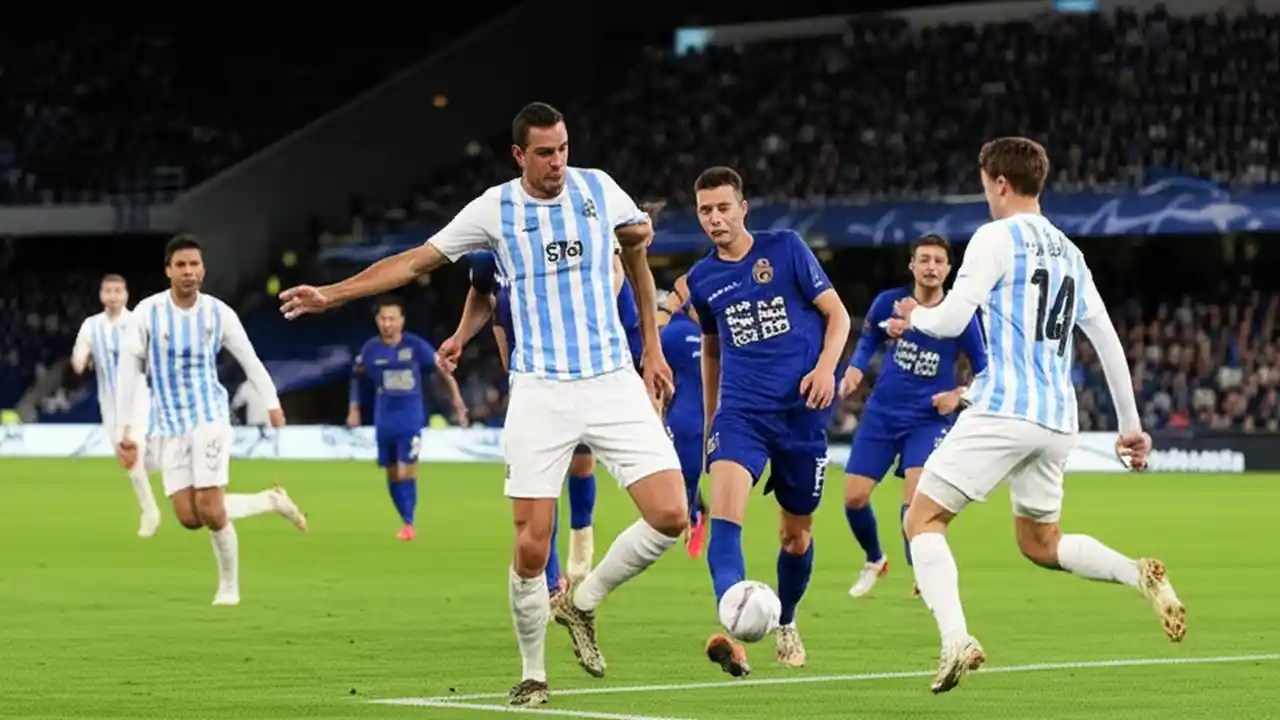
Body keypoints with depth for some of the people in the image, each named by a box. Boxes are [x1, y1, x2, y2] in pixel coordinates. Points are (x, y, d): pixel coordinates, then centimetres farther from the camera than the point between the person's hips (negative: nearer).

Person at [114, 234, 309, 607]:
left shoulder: (219, 313, -3)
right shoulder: (147, 313, -6)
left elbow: (250, 360, 11)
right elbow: (129, 371, -2)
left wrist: (272, 403, 14)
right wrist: (127, 431, -4)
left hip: (209, 417, -2)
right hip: (168, 424, 2)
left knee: (209, 509, -14)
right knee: (189, 518, -4)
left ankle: (229, 587, 7)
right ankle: (271, 501, 20)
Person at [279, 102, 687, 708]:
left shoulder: (598, 189, 3)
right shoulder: (495, 209, -2)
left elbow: (638, 240, 21)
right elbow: (416, 261, 5)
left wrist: (652, 347, 20)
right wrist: (331, 294, -1)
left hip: (614, 383, 2)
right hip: (540, 392, -2)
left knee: (670, 515, -11)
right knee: (531, 545, -7)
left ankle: (581, 604, 11)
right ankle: (533, 675, 11)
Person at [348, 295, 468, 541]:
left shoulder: (415, 345, -8)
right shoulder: (371, 349, -2)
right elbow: (357, 376, 14)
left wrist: (456, 397, 2)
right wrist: (354, 409, 12)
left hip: (410, 418, -3)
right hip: (384, 420, 3)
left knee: (406, 472, -14)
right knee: (392, 475, 8)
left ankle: (408, 524, -7)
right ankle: (406, 521, 22)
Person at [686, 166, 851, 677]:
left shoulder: (786, 249, 0)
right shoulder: (702, 279, 9)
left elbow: (837, 314, 2)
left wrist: (826, 367, -14)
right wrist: (708, 419, 27)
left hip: (802, 410, -1)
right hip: (741, 409, 1)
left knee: (797, 530, 10)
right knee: (724, 509, -25)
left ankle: (786, 625, 38)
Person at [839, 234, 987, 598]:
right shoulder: (889, 302, -3)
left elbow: (984, 371, 1)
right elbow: (868, 341, 15)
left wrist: (959, 395, -16)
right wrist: (854, 371, -4)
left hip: (929, 419, -3)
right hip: (881, 414, 3)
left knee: (916, 493, -24)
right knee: (854, 497, -2)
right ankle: (874, 561, 27)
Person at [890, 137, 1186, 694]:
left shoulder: (996, 237, -3)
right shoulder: (1070, 253, 19)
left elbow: (951, 320, -8)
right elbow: (1109, 344, 19)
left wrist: (915, 317, 15)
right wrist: (1130, 425, 24)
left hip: (1002, 411, -7)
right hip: (1058, 421, 7)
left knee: (923, 520, -1)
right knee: (1041, 544, 22)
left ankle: (956, 640, -22)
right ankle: (1141, 574, -4)